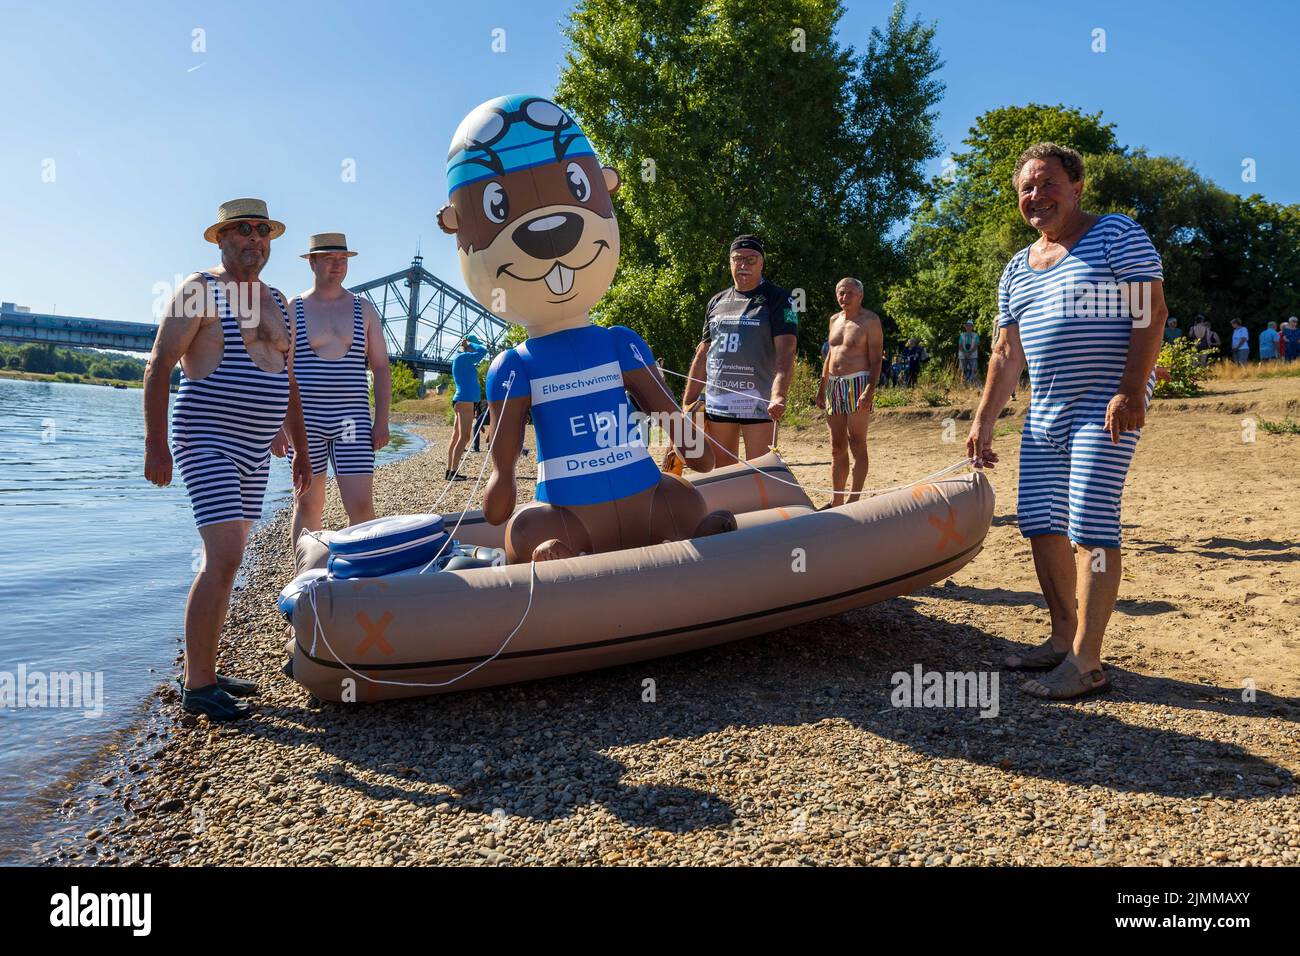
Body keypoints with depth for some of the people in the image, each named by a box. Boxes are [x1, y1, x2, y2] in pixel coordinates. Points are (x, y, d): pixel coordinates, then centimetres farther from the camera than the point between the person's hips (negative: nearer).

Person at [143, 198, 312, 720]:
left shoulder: (276, 302, 16)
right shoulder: (199, 291, -5)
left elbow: (288, 381, 20)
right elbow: (158, 367, -10)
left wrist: (301, 451, 18)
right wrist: (155, 444, -18)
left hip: (254, 450, 8)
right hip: (207, 442, -8)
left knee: (223, 560, 11)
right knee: (224, 559, -16)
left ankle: (202, 670, 21)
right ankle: (196, 686, -5)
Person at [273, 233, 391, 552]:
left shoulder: (364, 310, 10)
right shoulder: (292, 310, 6)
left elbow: (381, 368, 9)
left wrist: (382, 420, 0)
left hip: (353, 418, 1)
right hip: (305, 420, 0)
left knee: (361, 505, -8)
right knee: (308, 504, 6)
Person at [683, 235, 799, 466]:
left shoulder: (778, 299, -1)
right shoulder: (717, 302, 14)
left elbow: (785, 352, -14)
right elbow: (702, 355, 17)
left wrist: (778, 395, -31)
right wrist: (688, 402, 11)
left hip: (758, 403, -5)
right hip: (717, 402, 5)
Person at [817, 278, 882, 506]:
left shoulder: (870, 320, -3)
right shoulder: (834, 320, 17)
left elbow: (876, 359, -9)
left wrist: (870, 389, -20)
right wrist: (822, 387, 19)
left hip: (858, 384, -7)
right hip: (834, 386, 7)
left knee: (857, 445, -5)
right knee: (837, 447, 8)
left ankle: (853, 500, -2)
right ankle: (836, 500, 14)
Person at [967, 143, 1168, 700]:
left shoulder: (1118, 236, -2)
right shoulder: (1016, 270, 17)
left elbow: (1150, 314, -11)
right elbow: (1007, 353, 17)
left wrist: (1131, 390, -22)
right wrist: (984, 420, 11)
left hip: (1105, 406, -7)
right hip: (1044, 411, 8)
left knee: (1090, 528, -11)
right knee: (1040, 524, 7)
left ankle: (1086, 663, -5)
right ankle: (1063, 639, 20)